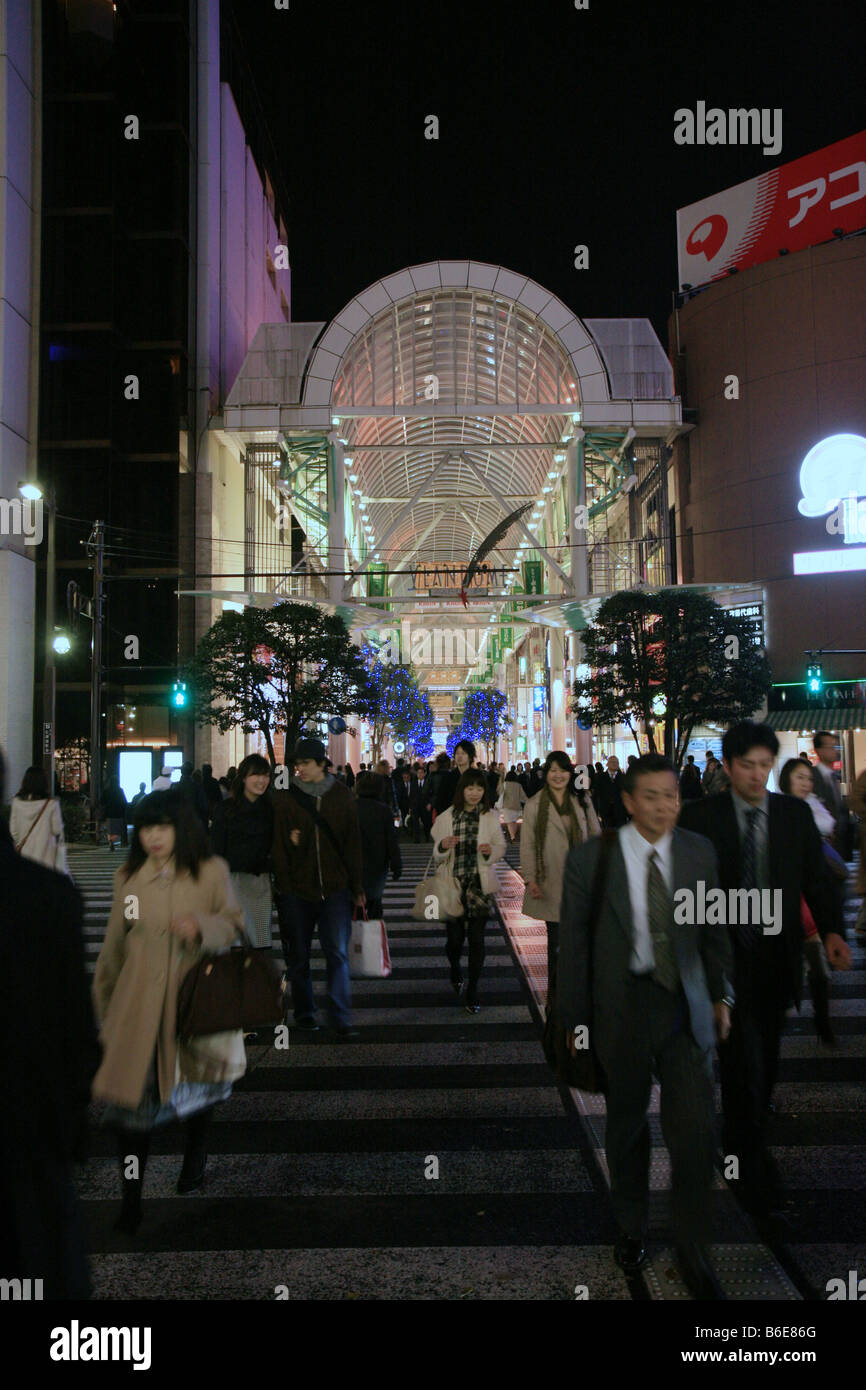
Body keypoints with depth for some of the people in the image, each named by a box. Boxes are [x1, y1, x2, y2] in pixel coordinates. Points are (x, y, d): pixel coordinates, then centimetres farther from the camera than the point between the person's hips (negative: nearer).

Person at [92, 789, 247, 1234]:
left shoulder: (211, 872, -6)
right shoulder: (127, 877, 2)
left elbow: (235, 923, 1)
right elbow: (114, 944, 13)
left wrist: (203, 927, -20)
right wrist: (103, 998, 19)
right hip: (139, 1005, 1)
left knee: (198, 1087, 17)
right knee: (132, 1093, -4)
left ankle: (194, 1161, 45)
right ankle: (131, 1201, 13)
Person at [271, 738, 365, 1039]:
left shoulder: (341, 796, 4)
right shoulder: (285, 798, 0)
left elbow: (353, 843, 7)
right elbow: (278, 845, -1)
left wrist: (357, 887, 6)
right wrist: (283, 885, -8)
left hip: (335, 889, 0)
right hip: (297, 890, 0)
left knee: (338, 953, -6)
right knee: (298, 955, 11)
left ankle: (342, 1019, -1)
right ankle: (304, 1012, 27)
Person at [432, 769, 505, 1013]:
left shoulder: (490, 817, 3)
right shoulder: (446, 817, 0)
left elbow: (501, 847, 10)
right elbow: (437, 857, 5)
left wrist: (491, 851, -12)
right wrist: (443, 847, -17)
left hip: (479, 885, 0)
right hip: (453, 884, 0)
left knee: (476, 938, 0)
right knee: (454, 937, 2)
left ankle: (472, 991, 16)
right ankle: (455, 972, 37)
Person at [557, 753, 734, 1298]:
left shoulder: (699, 852, -2)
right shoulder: (589, 859, -11)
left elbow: (714, 930, 9)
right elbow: (573, 945, -6)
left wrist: (721, 995, 13)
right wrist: (575, 1019, -3)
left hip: (686, 1006, 2)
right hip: (623, 1005, -1)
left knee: (697, 1133, -1)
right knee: (627, 1126, 16)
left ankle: (694, 1253, 22)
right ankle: (632, 1228, 42)